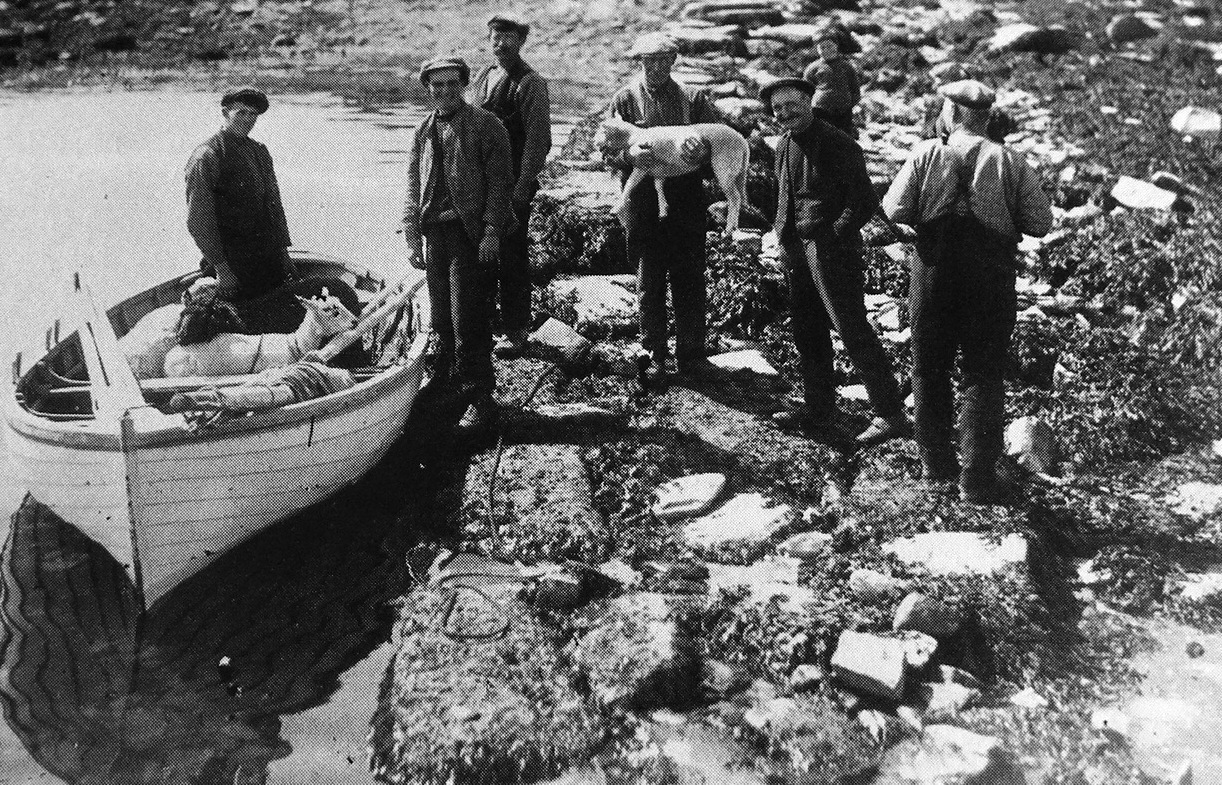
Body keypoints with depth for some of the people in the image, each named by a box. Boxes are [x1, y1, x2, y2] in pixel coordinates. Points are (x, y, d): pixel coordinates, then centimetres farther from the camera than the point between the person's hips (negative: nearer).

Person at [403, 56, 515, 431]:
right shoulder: (423, 130, 16)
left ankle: (480, 399, -1)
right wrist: (412, 235, 8)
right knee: (442, 320, 10)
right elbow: (413, 186, 17)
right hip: (435, 231, 6)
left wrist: (492, 230, -15)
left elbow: (500, 182, -6)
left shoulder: (485, 125, -1)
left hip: (472, 233, -6)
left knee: (468, 321, -8)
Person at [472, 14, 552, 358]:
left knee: (511, 256, -2)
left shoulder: (530, 83, -8)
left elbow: (538, 138, -12)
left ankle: (516, 331, 9)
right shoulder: (483, 78, 14)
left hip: (514, 184, -7)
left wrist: (523, 185, -15)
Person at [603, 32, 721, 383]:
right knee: (649, 282, 5)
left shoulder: (692, 98, 8)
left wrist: (704, 149, -23)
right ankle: (654, 355, 16)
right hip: (644, 200, -1)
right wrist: (630, 156, -23)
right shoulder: (625, 99, 5)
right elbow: (608, 149, 0)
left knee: (690, 279, 4)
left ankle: (691, 354, 14)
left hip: (688, 199, 1)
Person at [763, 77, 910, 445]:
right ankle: (821, 410, 25)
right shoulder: (784, 145, 12)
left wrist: (833, 237, -15)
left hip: (832, 249, -8)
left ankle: (890, 415, -1)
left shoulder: (837, 144, -12)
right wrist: (784, 239, 11)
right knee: (806, 331, 13)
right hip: (800, 249, 8)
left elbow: (865, 201, -13)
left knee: (852, 331, -8)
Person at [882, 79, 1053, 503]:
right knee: (982, 376, 6)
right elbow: (1041, 223, -3)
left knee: (930, 369, 16)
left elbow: (894, 210, -8)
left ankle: (936, 461, 26)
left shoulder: (926, 154, -4)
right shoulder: (1009, 162, -3)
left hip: (934, 274, 1)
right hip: (991, 278, -1)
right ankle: (976, 476, 4)